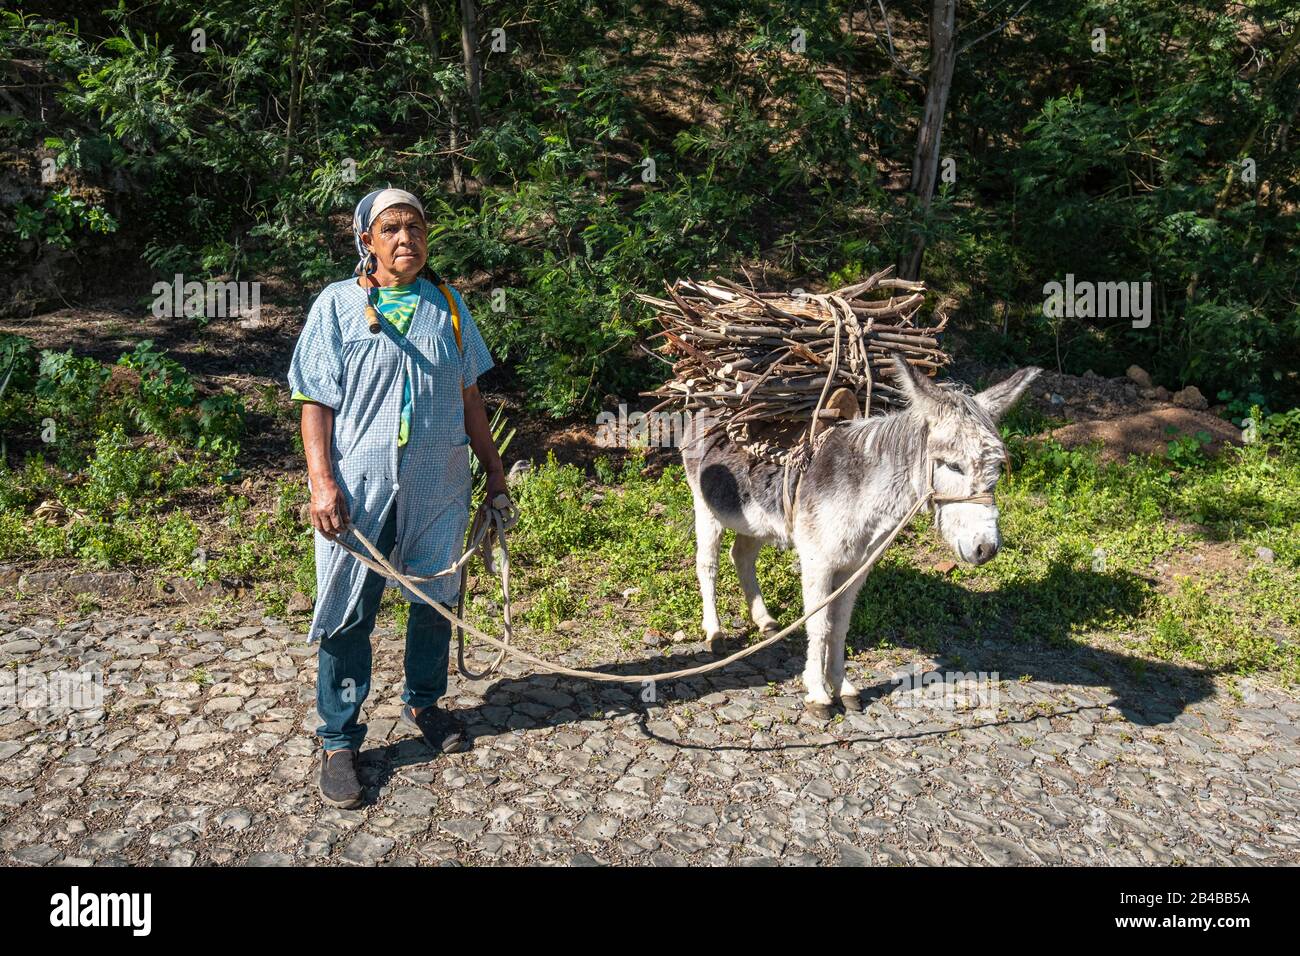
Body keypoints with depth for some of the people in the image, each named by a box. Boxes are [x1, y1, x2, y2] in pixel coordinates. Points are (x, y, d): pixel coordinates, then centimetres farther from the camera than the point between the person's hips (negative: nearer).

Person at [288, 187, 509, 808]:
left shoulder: (447, 305, 8)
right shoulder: (337, 304, -2)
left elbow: (468, 396, 12)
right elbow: (315, 401, -4)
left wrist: (494, 470, 12)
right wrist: (321, 481, -14)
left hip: (438, 484, 4)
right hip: (358, 487, -3)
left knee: (436, 601, 16)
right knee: (348, 612, 3)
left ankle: (423, 703, 39)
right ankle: (338, 742, 18)